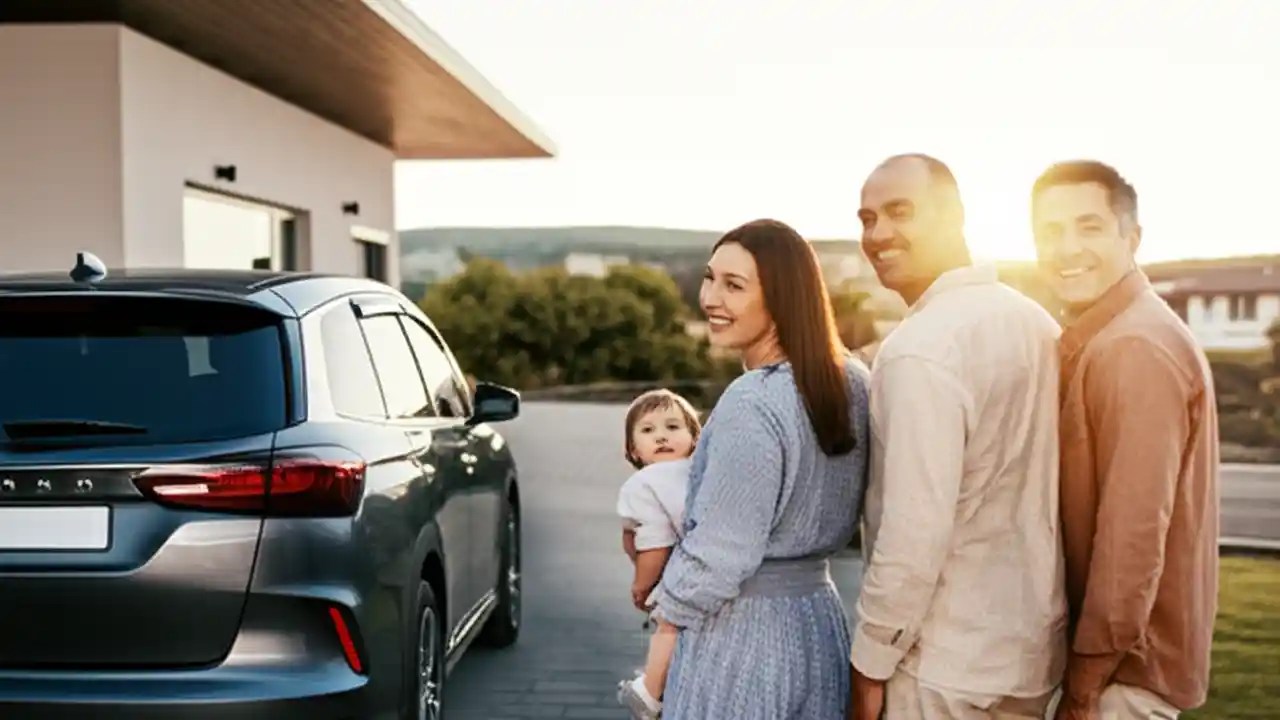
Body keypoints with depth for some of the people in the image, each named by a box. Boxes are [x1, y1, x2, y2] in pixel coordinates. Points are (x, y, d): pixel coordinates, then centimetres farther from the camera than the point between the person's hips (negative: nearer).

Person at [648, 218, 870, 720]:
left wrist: (665, 617, -6)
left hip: (738, 635, -8)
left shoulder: (752, 404, -23)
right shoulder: (852, 382, 2)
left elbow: (719, 557, -20)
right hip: (819, 618, 8)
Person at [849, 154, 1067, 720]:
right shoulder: (1037, 323, 5)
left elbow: (915, 534, -23)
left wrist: (870, 663, -13)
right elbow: (1031, 496, 10)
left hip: (948, 669, -7)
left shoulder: (921, 348, -20)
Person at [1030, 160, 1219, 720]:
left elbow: (1135, 532, -24)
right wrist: (1085, 662, 12)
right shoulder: (1093, 340, 11)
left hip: (1126, 660, -9)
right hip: (1119, 646, 9)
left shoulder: (1136, 348, -20)